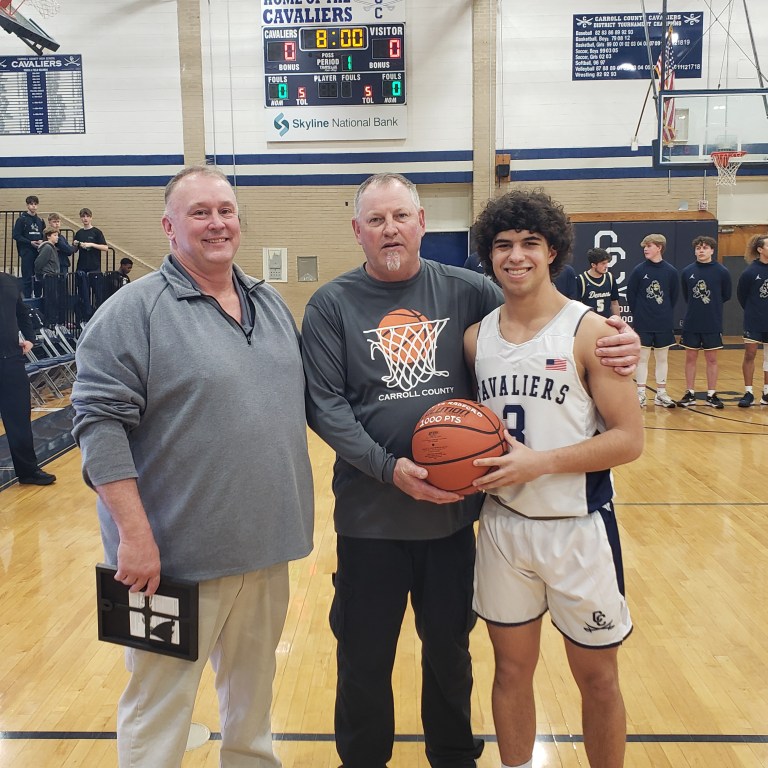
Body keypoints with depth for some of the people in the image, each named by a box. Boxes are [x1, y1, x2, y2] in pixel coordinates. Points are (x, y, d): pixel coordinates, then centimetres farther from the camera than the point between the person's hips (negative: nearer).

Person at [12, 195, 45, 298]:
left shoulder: (40, 220, 14)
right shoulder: (21, 219, -1)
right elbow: (16, 236, -7)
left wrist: (42, 241, -5)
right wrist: (30, 242, -17)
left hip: (39, 252, 5)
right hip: (27, 252, -5)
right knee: (27, 278, -3)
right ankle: (26, 299, 1)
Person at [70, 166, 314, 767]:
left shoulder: (271, 304, 9)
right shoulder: (135, 309, -12)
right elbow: (100, 422, -16)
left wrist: (290, 520, 12)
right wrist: (134, 534, -21)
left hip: (267, 545, 6)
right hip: (176, 557, -6)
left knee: (254, 685, 24)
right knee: (160, 704, 10)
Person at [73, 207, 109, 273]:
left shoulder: (97, 232, -2)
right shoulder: (79, 233, 11)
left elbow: (106, 248, -10)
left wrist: (91, 244, -18)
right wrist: (75, 245, -3)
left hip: (94, 267, -4)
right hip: (81, 267, 4)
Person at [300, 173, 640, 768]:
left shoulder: (467, 291, 0)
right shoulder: (332, 305, -4)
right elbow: (324, 406, -9)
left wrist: (615, 340, -11)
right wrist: (389, 468, -19)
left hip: (454, 510, 2)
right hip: (370, 515, -1)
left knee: (449, 651, 21)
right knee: (364, 660, 15)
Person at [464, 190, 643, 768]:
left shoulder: (588, 331, -10)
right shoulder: (477, 337, 3)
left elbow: (629, 439, -13)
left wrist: (539, 462, -22)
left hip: (579, 529, -3)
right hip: (502, 524, 4)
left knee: (598, 677, 13)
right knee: (512, 668, 16)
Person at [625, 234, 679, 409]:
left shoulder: (671, 271, -2)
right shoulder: (639, 270, -4)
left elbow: (674, 296, 6)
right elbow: (630, 294, 0)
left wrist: (665, 313, 5)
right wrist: (638, 314, 0)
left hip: (664, 324, 1)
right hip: (642, 323, -1)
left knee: (662, 358, 8)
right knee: (642, 357, 3)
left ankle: (661, 393, 17)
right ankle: (640, 393, 10)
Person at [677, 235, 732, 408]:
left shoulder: (722, 272, -5)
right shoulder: (687, 272, -1)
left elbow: (726, 296, 5)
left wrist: (712, 306, 4)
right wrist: (697, 307, 5)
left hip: (713, 324, -1)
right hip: (691, 323, 1)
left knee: (712, 359, 7)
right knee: (690, 358, 7)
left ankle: (711, 395, 16)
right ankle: (690, 394, 16)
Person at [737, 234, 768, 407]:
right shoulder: (750, 272, -11)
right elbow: (741, 294, -1)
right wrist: (752, 312, 4)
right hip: (754, 322, -3)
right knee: (750, 355, 1)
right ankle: (748, 393, 9)